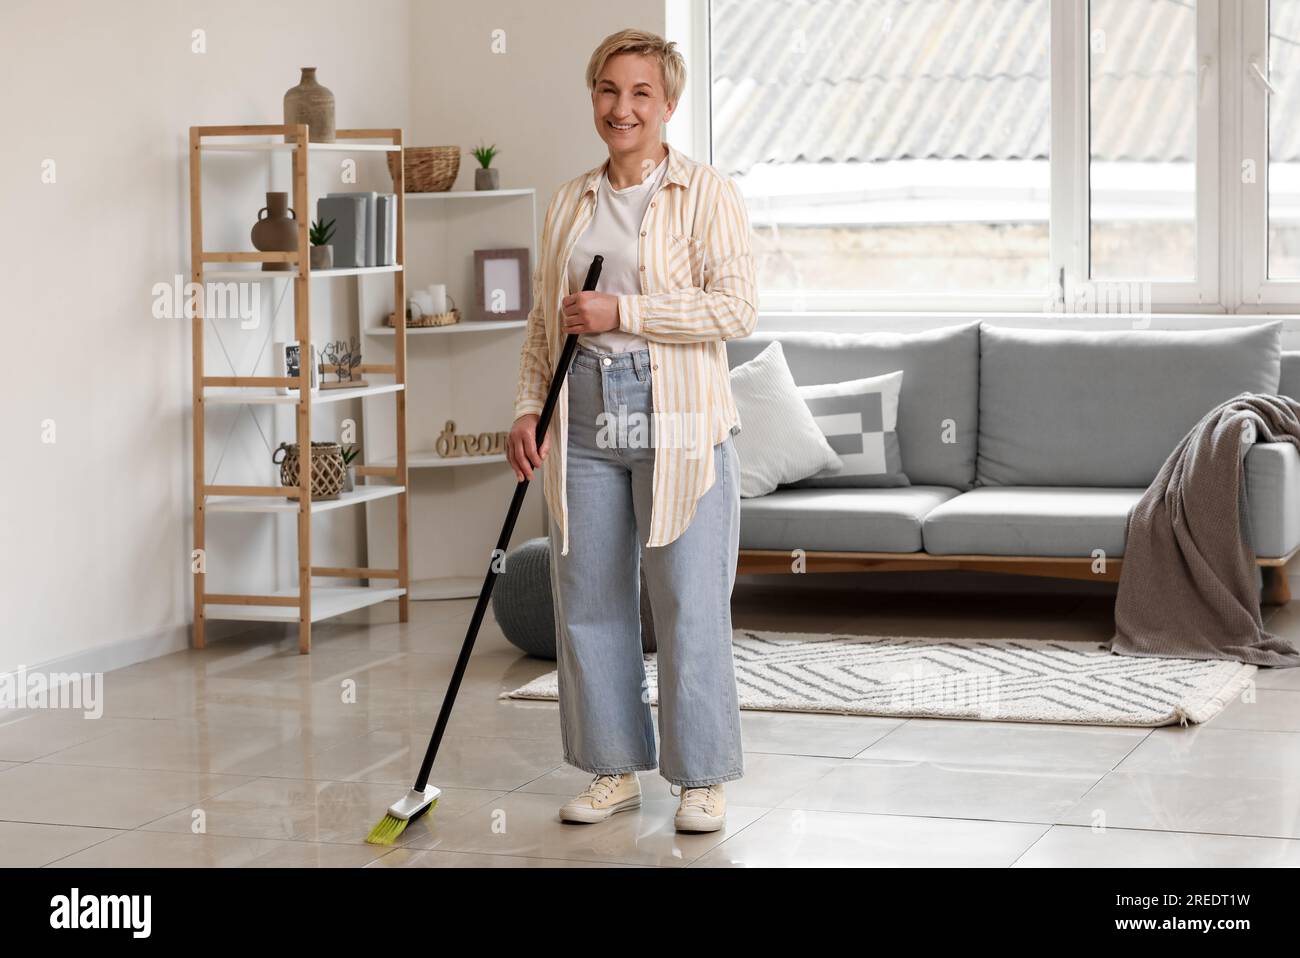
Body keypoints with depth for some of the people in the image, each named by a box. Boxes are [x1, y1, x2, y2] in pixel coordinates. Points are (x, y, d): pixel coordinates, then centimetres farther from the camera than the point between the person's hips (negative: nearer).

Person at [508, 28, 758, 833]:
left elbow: (737, 308, -12)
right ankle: (616, 769, 20)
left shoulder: (708, 195, -2)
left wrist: (622, 312, -15)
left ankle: (703, 780, 9)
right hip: (584, 431, 5)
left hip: (680, 430, -5)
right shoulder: (569, 205, 14)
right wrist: (528, 409, 6)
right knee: (587, 605, 7)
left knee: (690, 608, -3)